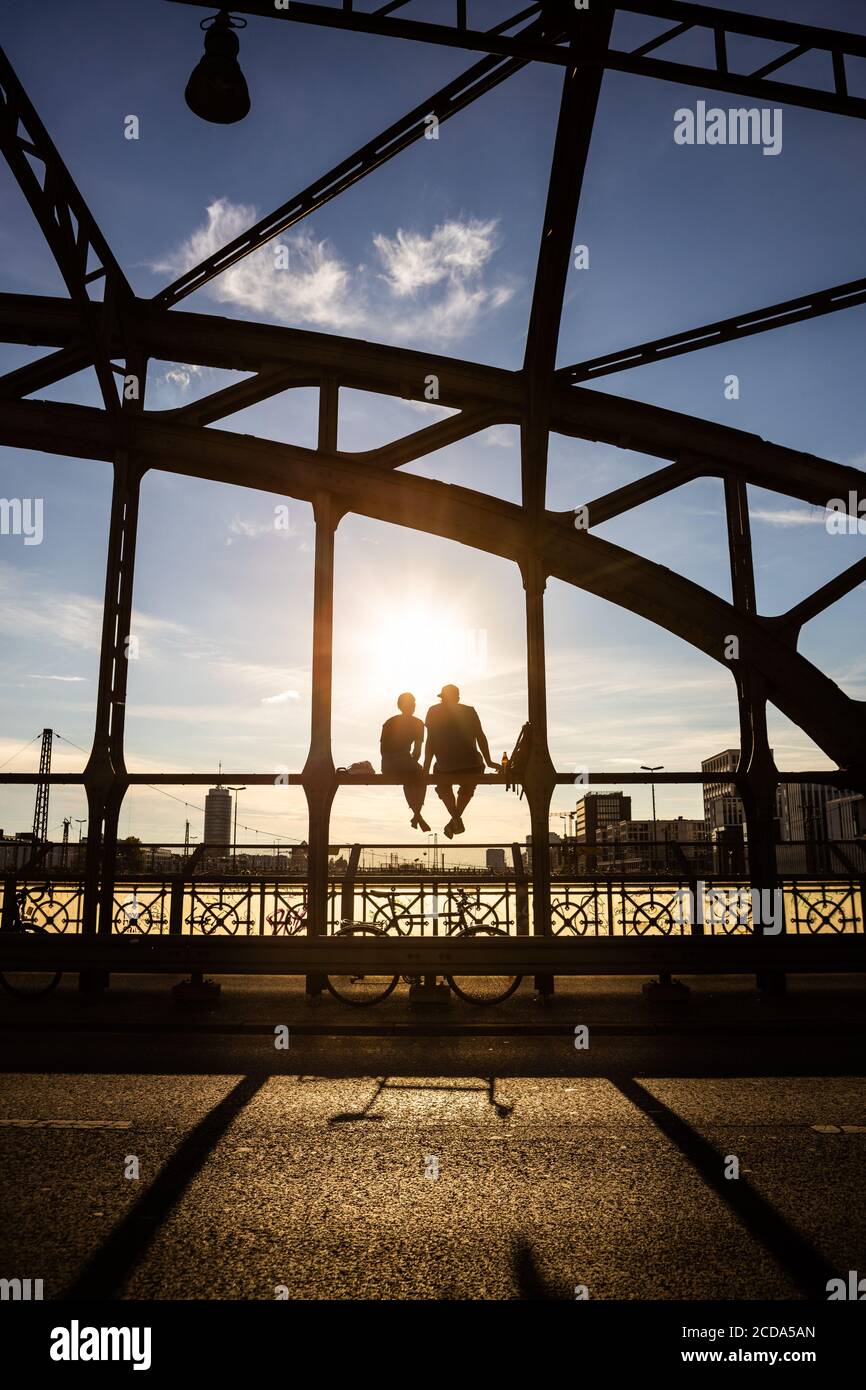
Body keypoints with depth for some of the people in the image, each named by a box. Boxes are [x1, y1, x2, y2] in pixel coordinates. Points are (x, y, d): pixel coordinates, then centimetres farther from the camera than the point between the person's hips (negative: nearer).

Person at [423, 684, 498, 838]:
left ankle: (456, 818, 10)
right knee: (468, 788, 35)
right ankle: (456, 819, 29)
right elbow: (480, 737, 6)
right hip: (472, 767, 2)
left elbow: (430, 741, 2)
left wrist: (426, 768, 5)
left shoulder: (433, 712, 6)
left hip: (446, 767, -1)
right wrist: (488, 762, 10)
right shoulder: (469, 711, 9)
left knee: (444, 787, 31)